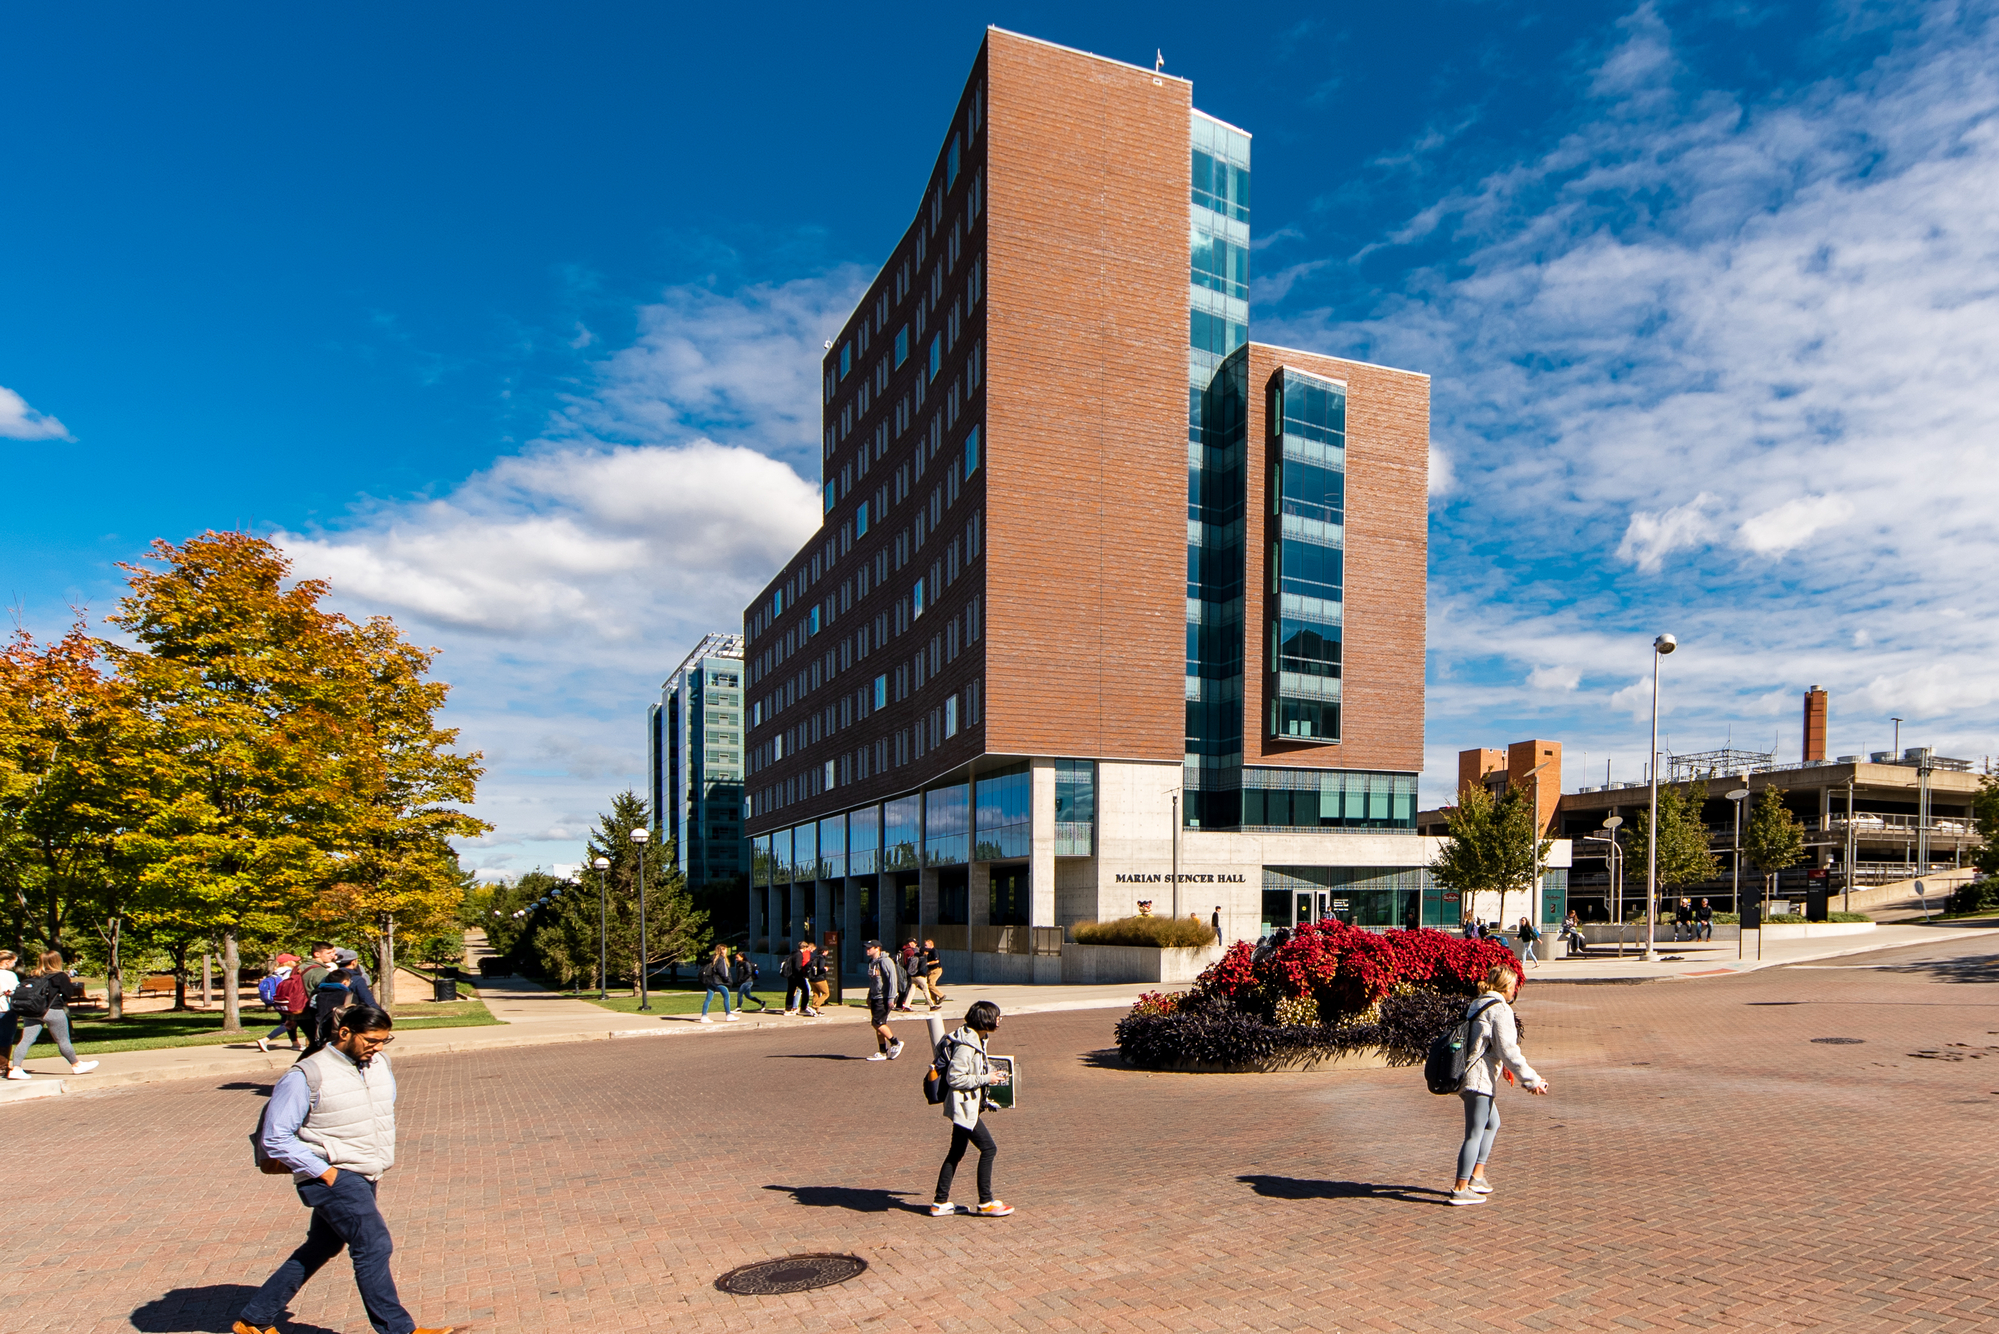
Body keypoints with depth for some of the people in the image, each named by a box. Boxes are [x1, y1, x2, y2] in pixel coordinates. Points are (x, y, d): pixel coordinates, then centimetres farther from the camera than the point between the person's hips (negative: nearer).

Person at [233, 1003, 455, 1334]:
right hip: (333, 1178, -8)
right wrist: (324, 1172, -17)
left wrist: (382, 1161, 10)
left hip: (365, 1178, 8)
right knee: (373, 1245, -13)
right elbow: (275, 1138, -14)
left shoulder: (379, 1065, 4)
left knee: (320, 1248, 18)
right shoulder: (306, 1077, -16)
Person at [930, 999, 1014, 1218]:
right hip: (963, 1107, -10)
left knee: (956, 1152, 15)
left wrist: (991, 1072, 5)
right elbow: (954, 1078, -24)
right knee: (988, 1149, -3)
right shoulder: (965, 1047, -24)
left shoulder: (977, 1040, 8)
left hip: (967, 1107, 10)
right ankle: (986, 1203, 8)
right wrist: (986, 1079, -20)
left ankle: (940, 1203, 22)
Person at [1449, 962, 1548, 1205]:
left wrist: (1504, 1067, 33)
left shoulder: (1476, 1005, 16)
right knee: (1475, 1133, -4)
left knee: (1492, 1123, 23)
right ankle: (1460, 1189, -1)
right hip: (1480, 1078, -9)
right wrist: (1531, 1080, -11)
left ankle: (1476, 1175, 24)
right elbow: (1508, 1050, -16)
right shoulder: (1500, 1009, -12)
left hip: (1467, 1075, 9)